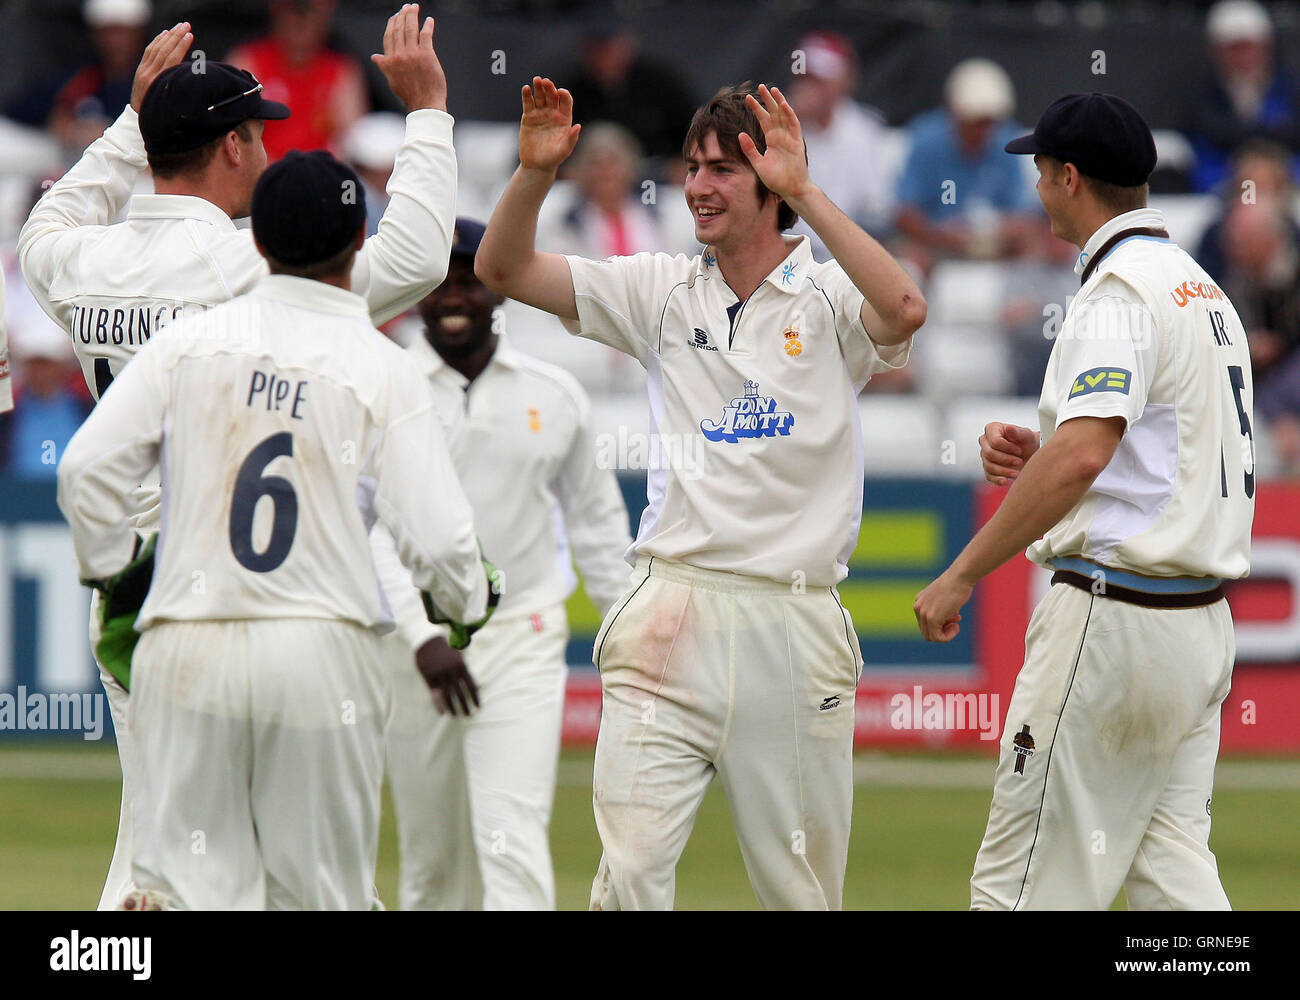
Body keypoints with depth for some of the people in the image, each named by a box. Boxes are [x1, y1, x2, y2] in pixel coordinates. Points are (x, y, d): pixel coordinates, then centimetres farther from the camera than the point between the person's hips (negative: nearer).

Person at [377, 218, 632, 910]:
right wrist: (423, 634, -26)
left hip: (523, 646, 0)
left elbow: (596, 518, 17)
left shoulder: (555, 396, 7)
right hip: (412, 640, 0)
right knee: (431, 860, 7)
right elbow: (372, 528, -12)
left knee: (514, 844, -14)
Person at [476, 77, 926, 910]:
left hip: (794, 622, -2)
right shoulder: (663, 293, 10)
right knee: (631, 870, -9)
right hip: (673, 613, 2)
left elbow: (904, 311, -23)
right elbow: (505, 270, 9)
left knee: (801, 886, 6)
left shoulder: (829, 301, 0)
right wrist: (535, 172, -10)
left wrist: (804, 193, -24)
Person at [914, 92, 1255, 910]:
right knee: (1170, 866, 5)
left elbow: (1083, 456, -27)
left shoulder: (1121, 291, -13)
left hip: (1114, 611, -9)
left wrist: (962, 576, -23)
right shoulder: (1202, 288, 17)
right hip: (1203, 619, 9)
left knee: (1024, 878, -5)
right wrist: (1040, 455, 12)